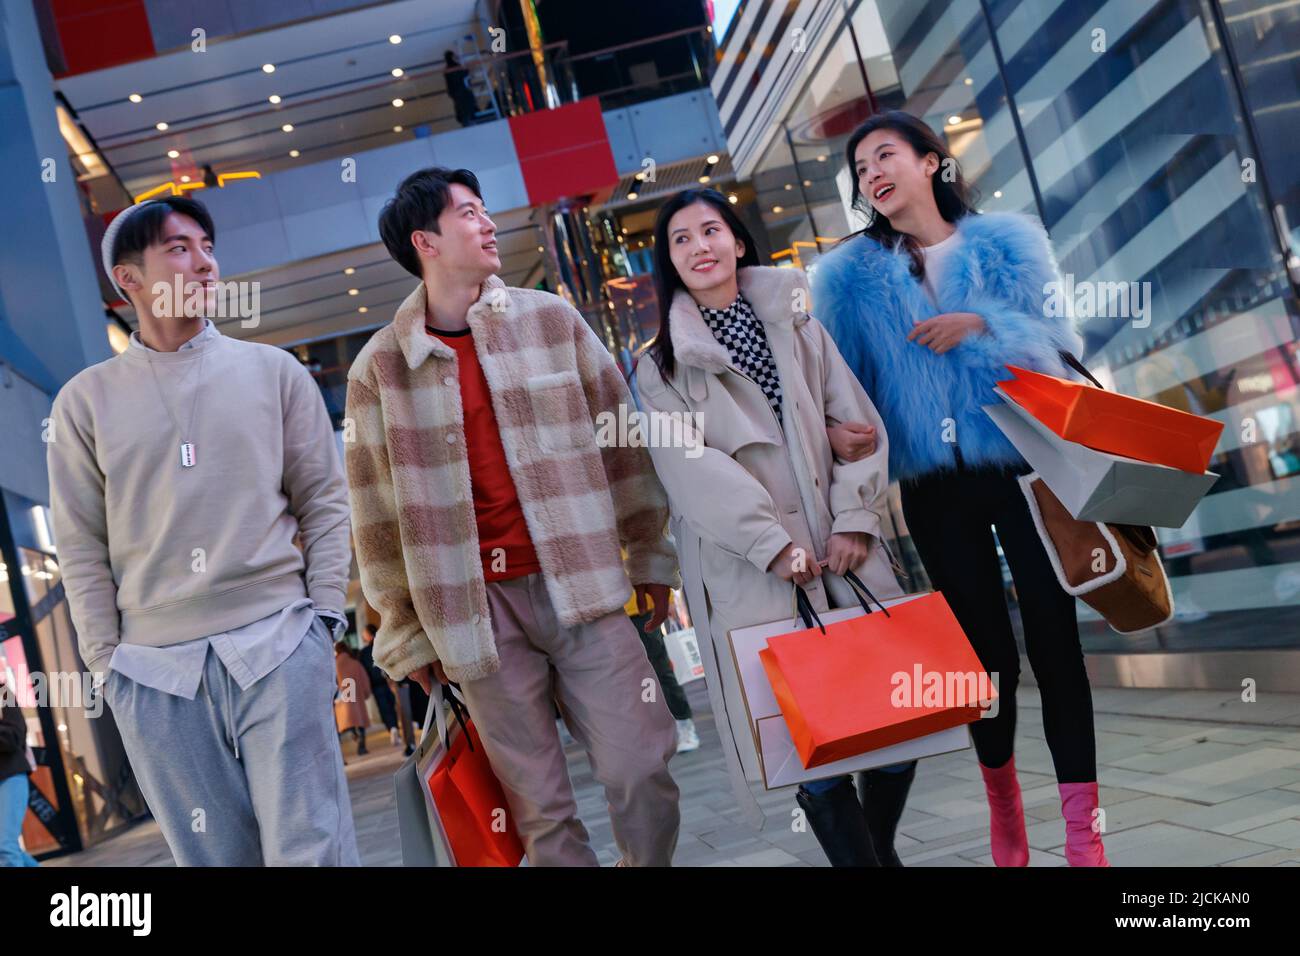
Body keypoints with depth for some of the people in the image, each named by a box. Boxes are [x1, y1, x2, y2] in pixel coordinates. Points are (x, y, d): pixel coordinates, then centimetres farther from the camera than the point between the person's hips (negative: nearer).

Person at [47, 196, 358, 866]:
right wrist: (106, 662, 3)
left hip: (277, 645, 0)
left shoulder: (273, 370, 8)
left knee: (312, 850, -2)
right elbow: (82, 547, 8)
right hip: (154, 670, 1)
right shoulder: (86, 399, 8)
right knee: (217, 856, 8)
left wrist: (323, 612, 0)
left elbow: (323, 498, 8)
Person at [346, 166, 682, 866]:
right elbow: (378, 509, 5)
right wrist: (406, 635, 7)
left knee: (641, 771, 0)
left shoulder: (553, 319, 4)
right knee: (538, 810, 6)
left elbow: (621, 439, 9)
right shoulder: (379, 367, 1)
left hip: (580, 587, 1)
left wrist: (650, 556, 10)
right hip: (477, 608, -1)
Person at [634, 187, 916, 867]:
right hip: (751, 568, -3)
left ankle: (880, 847, 25)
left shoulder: (797, 324, 15)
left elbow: (857, 421, 8)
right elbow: (690, 464, -8)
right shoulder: (662, 364, 6)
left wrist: (855, 518, -5)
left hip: (841, 547, 3)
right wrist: (774, 543, -17)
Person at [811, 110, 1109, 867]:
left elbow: (1058, 339, -1)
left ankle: (1083, 828, 6)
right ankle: (1003, 802, 27)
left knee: (1053, 634, -2)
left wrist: (981, 325, -16)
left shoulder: (1009, 239, 5)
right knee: (987, 648, 5)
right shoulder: (851, 274, 7)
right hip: (937, 483, 1)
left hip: (1028, 462, -1)